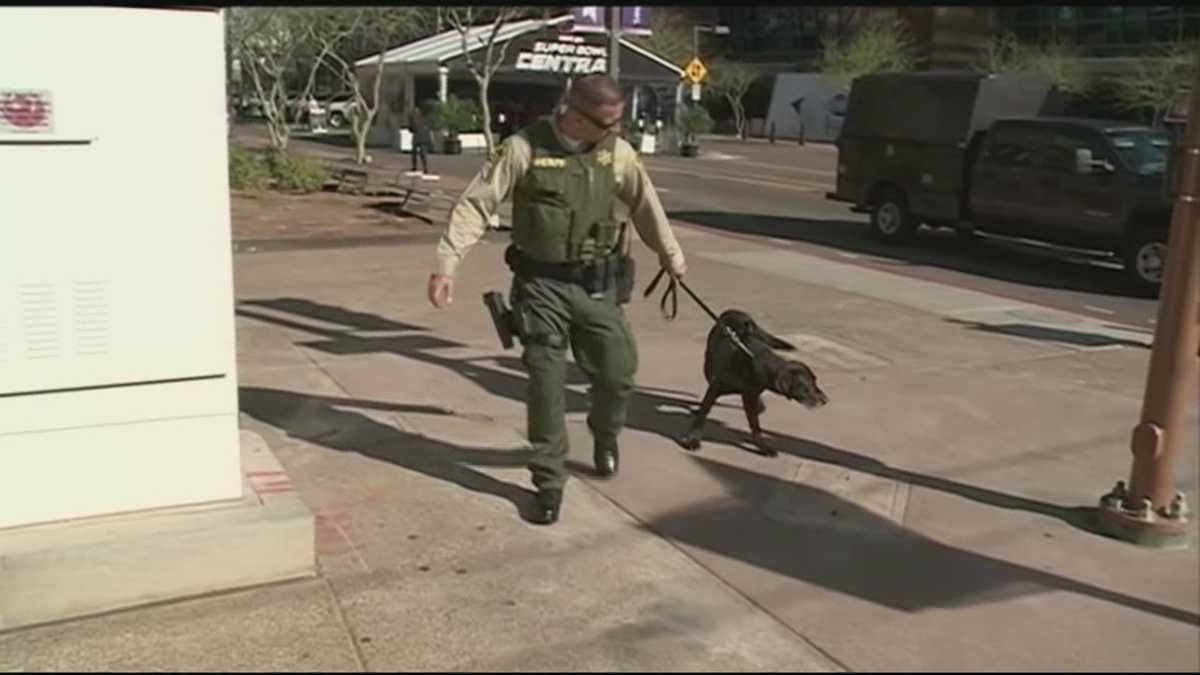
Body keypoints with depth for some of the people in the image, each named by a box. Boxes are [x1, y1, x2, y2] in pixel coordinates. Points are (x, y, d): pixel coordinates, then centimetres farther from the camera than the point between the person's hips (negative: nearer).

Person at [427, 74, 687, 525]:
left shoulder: (617, 152, -1)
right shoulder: (524, 148, -12)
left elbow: (644, 203, 15)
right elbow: (475, 205, -11)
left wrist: (670, 252, 26)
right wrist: (447, 264, -19)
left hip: (596, 284, 3)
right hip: (541, 285, -3)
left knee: (618, 372, 5)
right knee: (546, 383, -1)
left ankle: (605, 436, 39)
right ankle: (549, 482, 14)